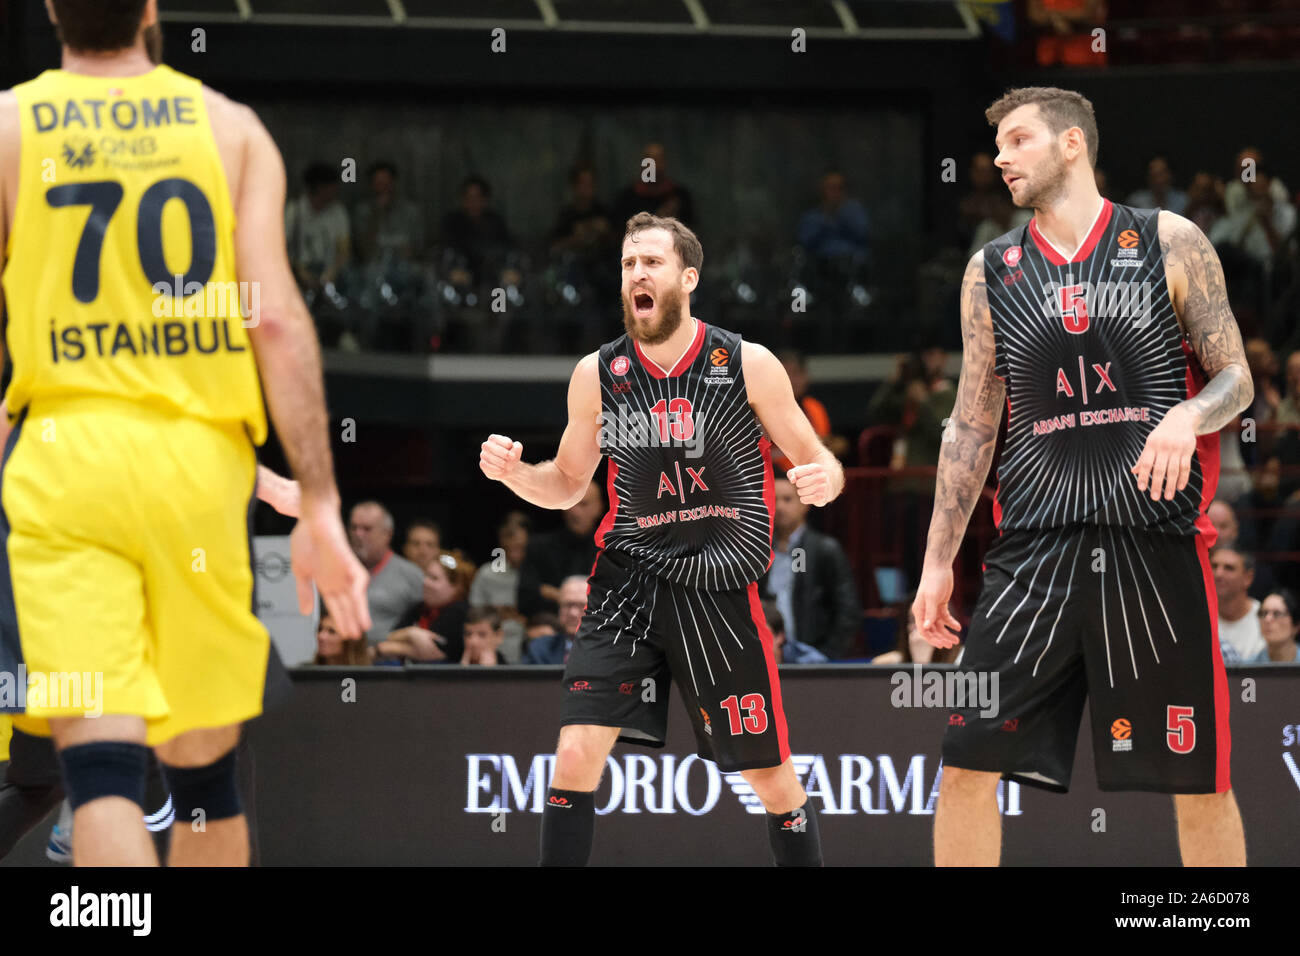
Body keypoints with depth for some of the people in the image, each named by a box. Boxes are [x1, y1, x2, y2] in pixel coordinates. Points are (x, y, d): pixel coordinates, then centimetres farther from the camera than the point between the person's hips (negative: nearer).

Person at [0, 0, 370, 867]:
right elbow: (279, 319, -1)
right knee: (205, 767, 15)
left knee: (100, 763, -9)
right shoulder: (230, 128, 7)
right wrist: (321, 505, -1)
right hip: (198, 457, 2)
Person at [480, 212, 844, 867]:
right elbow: (568, 485, 15)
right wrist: (512, 472, -6)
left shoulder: (749, 365, -4)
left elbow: (817, 463, 2)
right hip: (628, 580, 1)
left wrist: (824, 480, -22)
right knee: (576, 756, -14)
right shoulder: (597, 375, 1)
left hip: (721, 589, -1)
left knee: (772, 779, 5)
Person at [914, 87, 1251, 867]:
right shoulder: (992, 270, 11)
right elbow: (972, 427, 14)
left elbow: (1236, 379, 3)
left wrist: (1188, 417, -20)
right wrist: (939, 560, 10)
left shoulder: (1169, 244, 2)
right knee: (967, 763, -4)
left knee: (1198, 777, 1)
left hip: (1158, 539, -3)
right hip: (1036, 540, 3)